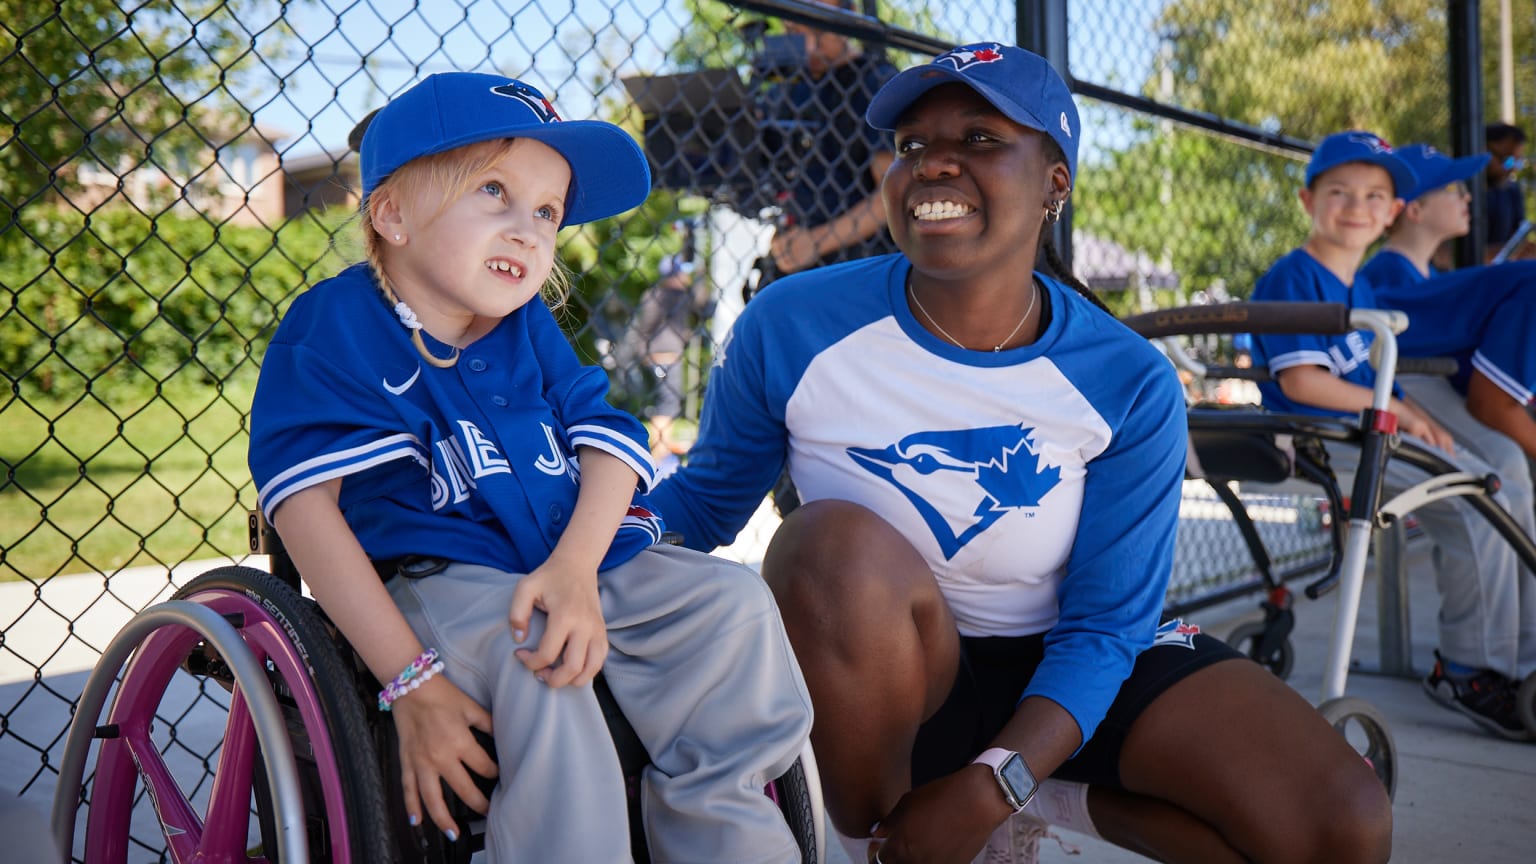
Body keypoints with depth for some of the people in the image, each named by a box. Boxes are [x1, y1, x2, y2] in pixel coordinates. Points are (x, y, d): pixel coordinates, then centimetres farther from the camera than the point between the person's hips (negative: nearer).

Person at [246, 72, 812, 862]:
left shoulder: (529, 328, 10)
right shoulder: (335, 327, -8)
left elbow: (608, 440, 3)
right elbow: (305, 506, -17)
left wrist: (576, 568, -19)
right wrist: (411, 683, -23)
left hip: (583, 560, 6)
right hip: (440, 581, -6)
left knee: (732, 603, -7)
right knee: (528, 657, -35)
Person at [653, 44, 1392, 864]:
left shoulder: (1130, 386, -14)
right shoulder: (791, 327, -15)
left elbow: (1102, 626, -12)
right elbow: (701, 501, -5)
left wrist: (994, 787, -26)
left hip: (1055, 666, 1)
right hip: (889, 677, 0)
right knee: (838, 541, -36)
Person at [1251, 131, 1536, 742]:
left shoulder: (1359, 286, 19)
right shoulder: (1293, 278, -10)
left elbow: (1365, 374, 19)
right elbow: (1299, 380, -20)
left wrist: (1421, 420, 1)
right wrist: (1396, 409, -15)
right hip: (1316, 440, -10)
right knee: (1476, 510, -20)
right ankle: (1467, 670, -6)